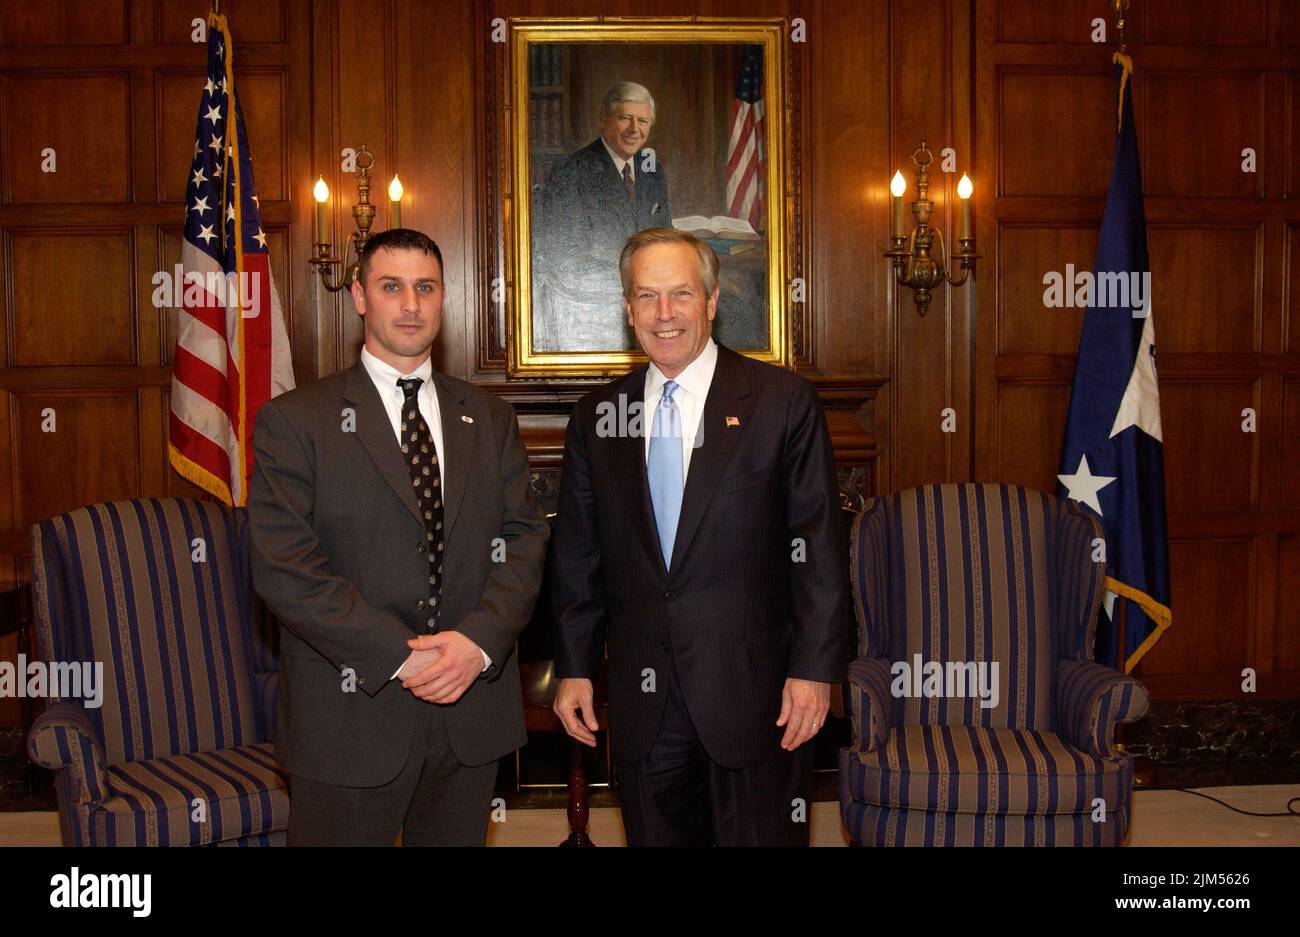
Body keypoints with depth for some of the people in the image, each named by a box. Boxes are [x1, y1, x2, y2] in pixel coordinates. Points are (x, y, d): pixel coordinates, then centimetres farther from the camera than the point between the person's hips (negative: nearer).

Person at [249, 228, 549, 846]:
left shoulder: (489, 420, 10)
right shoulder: (293, 422, -3)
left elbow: (524, 539, 4)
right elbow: (284, 567, -11)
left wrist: (479, 640, -14)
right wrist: (401, 657, -17)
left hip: (471, 710, 4)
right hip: (350, 718, -3)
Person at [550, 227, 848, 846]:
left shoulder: (783, 400, -3)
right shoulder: (597, 416, 7)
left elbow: (819, 545, -5)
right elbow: (577, 556, 10)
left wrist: (815, 667, -10)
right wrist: (573, 668, 7)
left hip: (753, 687, -3)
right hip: (641, 698, 3)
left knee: (758, 837, 6)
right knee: (655, 836, 13)